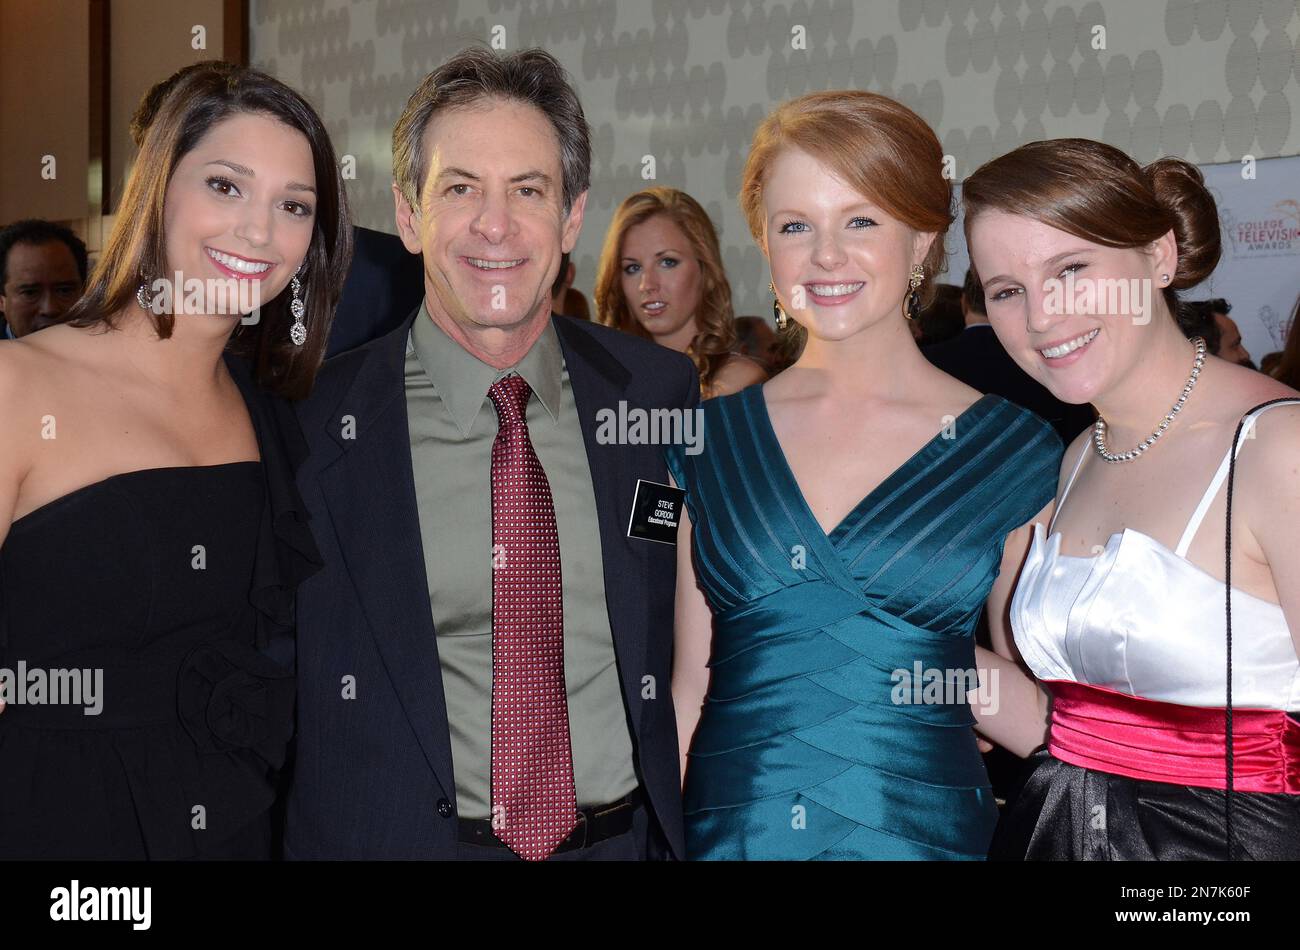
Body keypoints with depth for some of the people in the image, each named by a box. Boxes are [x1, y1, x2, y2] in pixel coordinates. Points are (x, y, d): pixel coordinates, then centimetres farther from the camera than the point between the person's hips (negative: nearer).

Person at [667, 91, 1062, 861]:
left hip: (924, 831, -1)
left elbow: (1026, 690, 5)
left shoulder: (1017, 452, -3)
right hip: (726, 830, 2)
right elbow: (689, 681, 5)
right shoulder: (708, 441, 2)